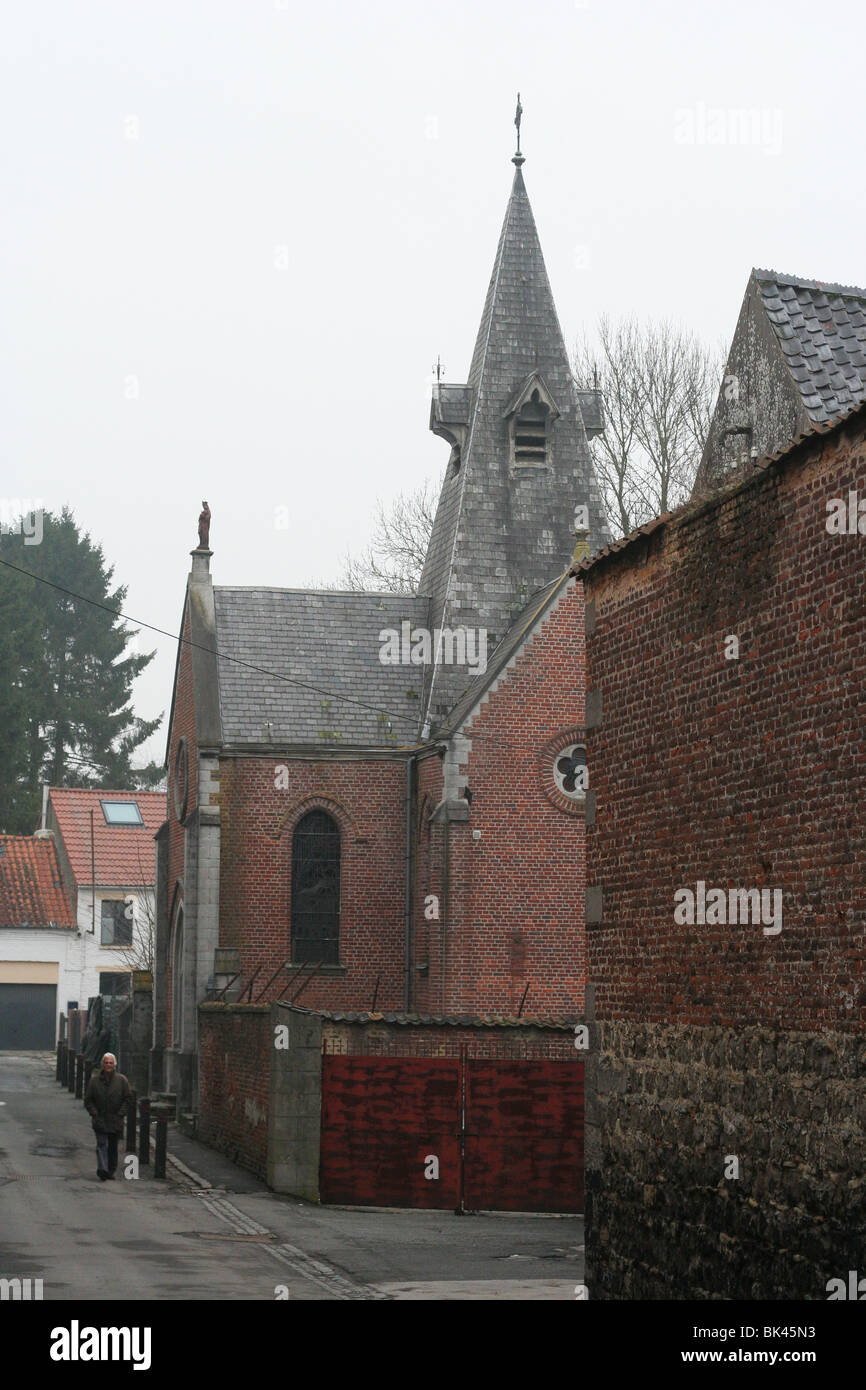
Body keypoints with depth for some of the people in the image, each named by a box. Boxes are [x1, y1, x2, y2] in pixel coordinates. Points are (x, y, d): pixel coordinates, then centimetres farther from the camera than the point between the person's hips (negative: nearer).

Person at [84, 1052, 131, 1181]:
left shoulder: (121, 1080, 1)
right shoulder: (95, 1080, 2)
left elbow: (128, 1098, 5)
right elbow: (88, 1099, 7)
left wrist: (120, 1113, -4)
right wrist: (94, 1113, -5)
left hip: (115, 1120, 1)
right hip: (100, 1119, -1)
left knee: (113, 1146, 8)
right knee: (102, 1144, -14)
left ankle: (111, 1171, 19)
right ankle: (102, 1169, -26)